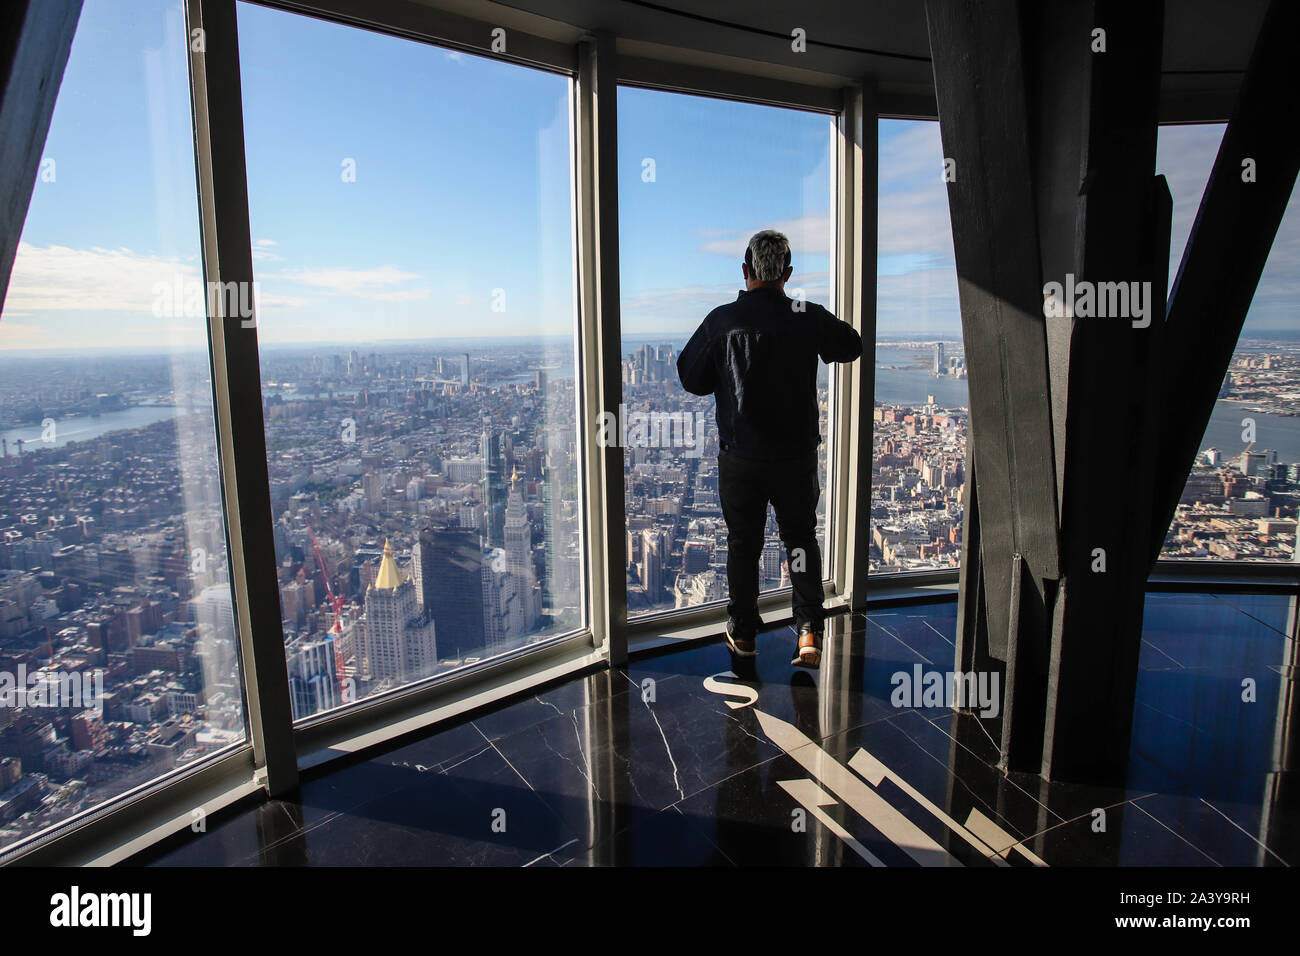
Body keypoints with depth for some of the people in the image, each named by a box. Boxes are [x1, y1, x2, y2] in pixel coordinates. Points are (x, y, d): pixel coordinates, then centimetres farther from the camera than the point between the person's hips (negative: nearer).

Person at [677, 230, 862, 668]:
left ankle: (743, 633, 24)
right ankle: (809, 630, 7)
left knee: (743, 542, 14)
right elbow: (851, 347, 14)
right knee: (800, 537, 16)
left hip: (740, 455, 0)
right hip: (797, 454, 1)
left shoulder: (721, 320, -8)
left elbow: (690, 377, 1)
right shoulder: (809, 317, -5)